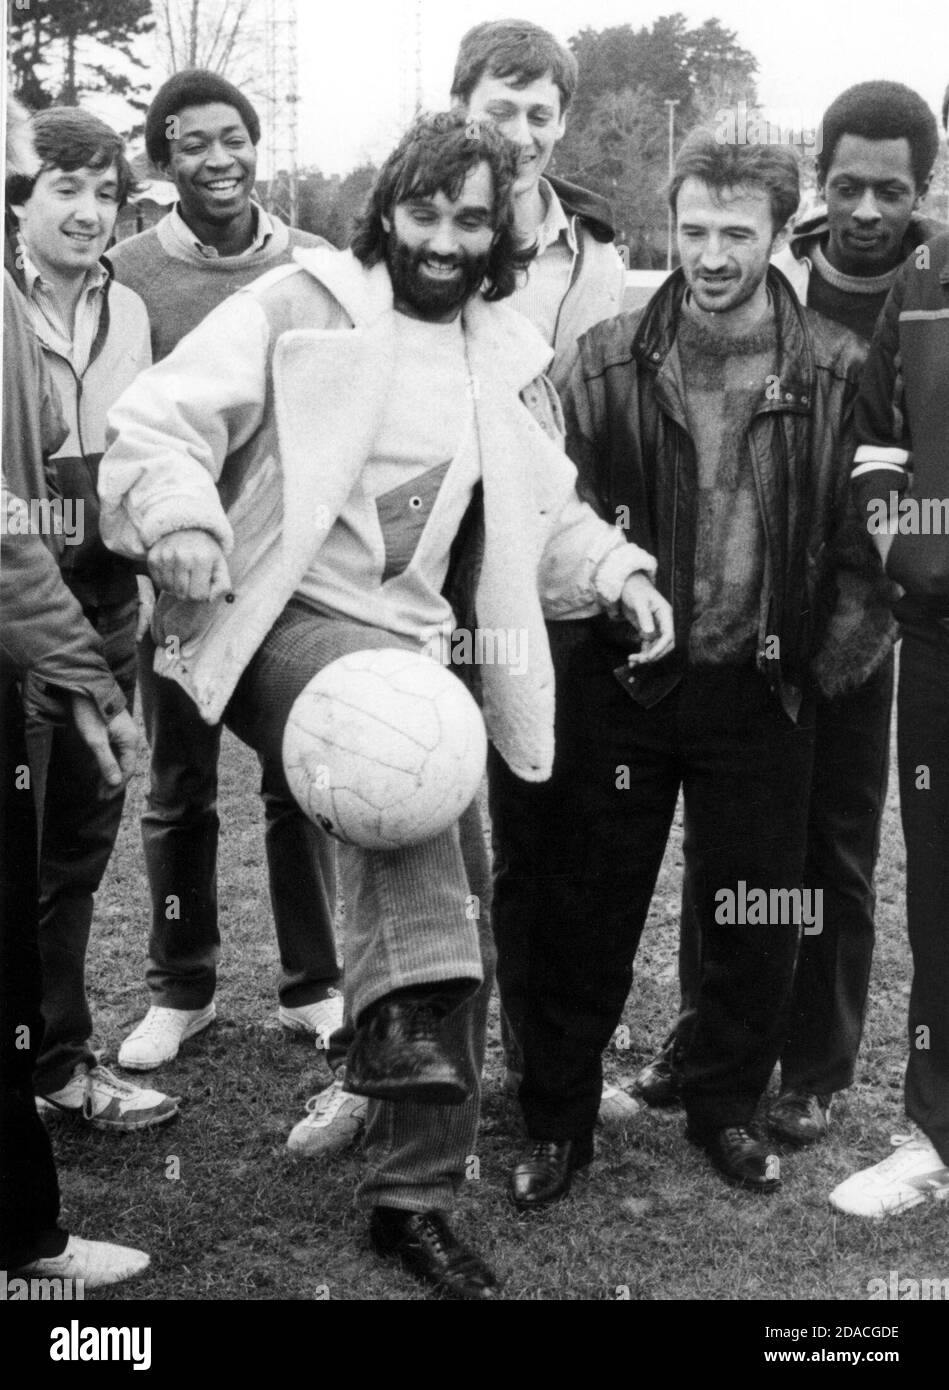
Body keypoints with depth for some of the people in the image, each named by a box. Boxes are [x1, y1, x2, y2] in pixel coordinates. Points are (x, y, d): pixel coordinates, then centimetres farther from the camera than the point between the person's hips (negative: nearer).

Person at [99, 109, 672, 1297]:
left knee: (447, 917, 4)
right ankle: (403, 1024, -36)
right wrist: (178, 519, -29)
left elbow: (544, 518, 24)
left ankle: (414, 1197, 16)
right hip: (292, 619, -5)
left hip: (419, 644, 6)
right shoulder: (300, 307, -1)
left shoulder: (510, 359, 16)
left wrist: (616, 569, 5)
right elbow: (156, 423, -8)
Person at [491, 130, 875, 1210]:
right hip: (620, 678, 0)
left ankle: (727, 1107, 34)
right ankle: (556, 1121, 25)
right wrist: (594, 598, -12)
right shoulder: (609, 357, -3)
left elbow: (857, 533, 4)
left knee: (756, 916, 11)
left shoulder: (835, 371, -2)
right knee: (585, 908, 8)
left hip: (760, 685, 1)